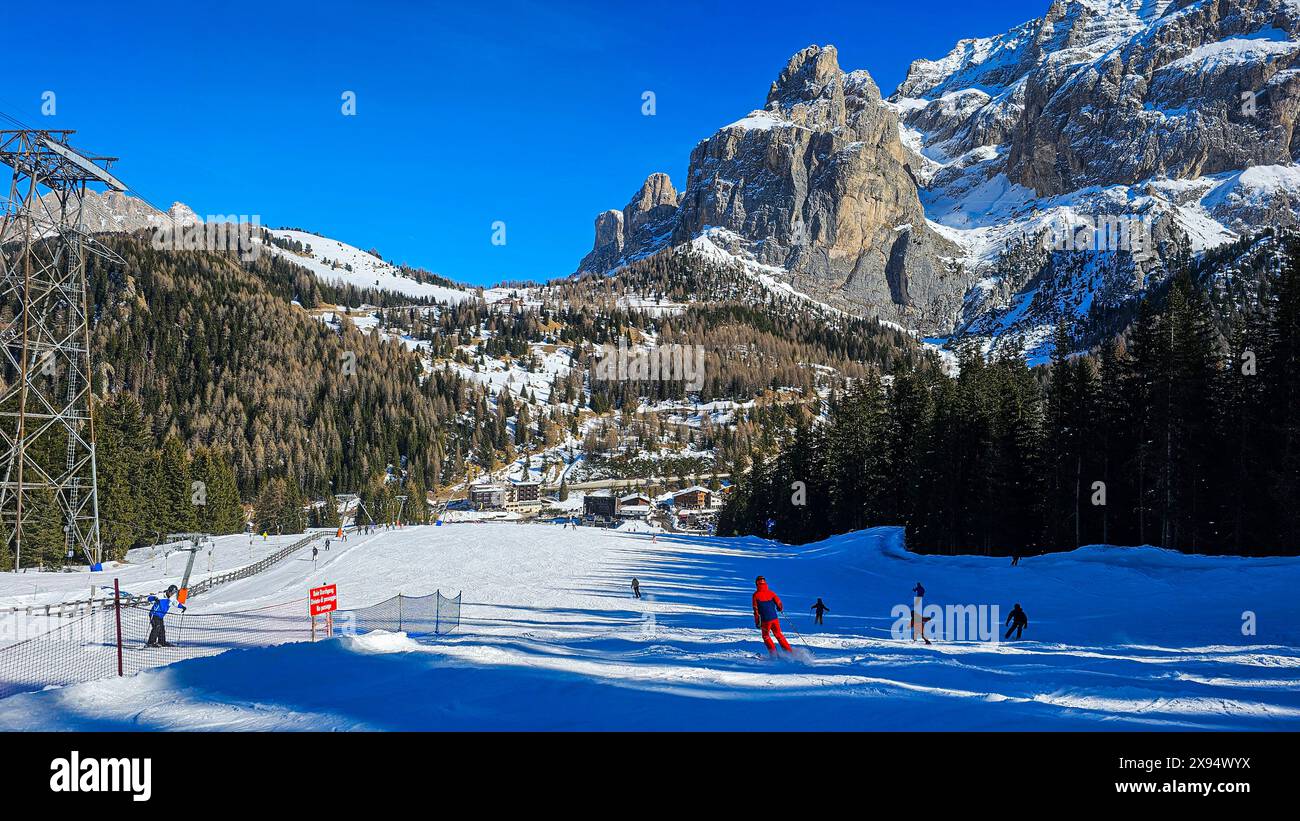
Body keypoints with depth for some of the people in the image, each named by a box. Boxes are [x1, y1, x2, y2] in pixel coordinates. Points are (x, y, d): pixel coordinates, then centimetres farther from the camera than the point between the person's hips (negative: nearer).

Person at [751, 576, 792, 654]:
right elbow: (779, 603, -2)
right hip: (774, 618, 2)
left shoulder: (756, 595, -7)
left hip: (765, 620, -2)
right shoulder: (770, 592, -1)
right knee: (779, 635, 16)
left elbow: (756, 610, -7)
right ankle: (789, 651, 12)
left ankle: (774, 653, 11)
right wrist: (781, 609, 21)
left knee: (766, 636, 18)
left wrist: (757, 622, -2)